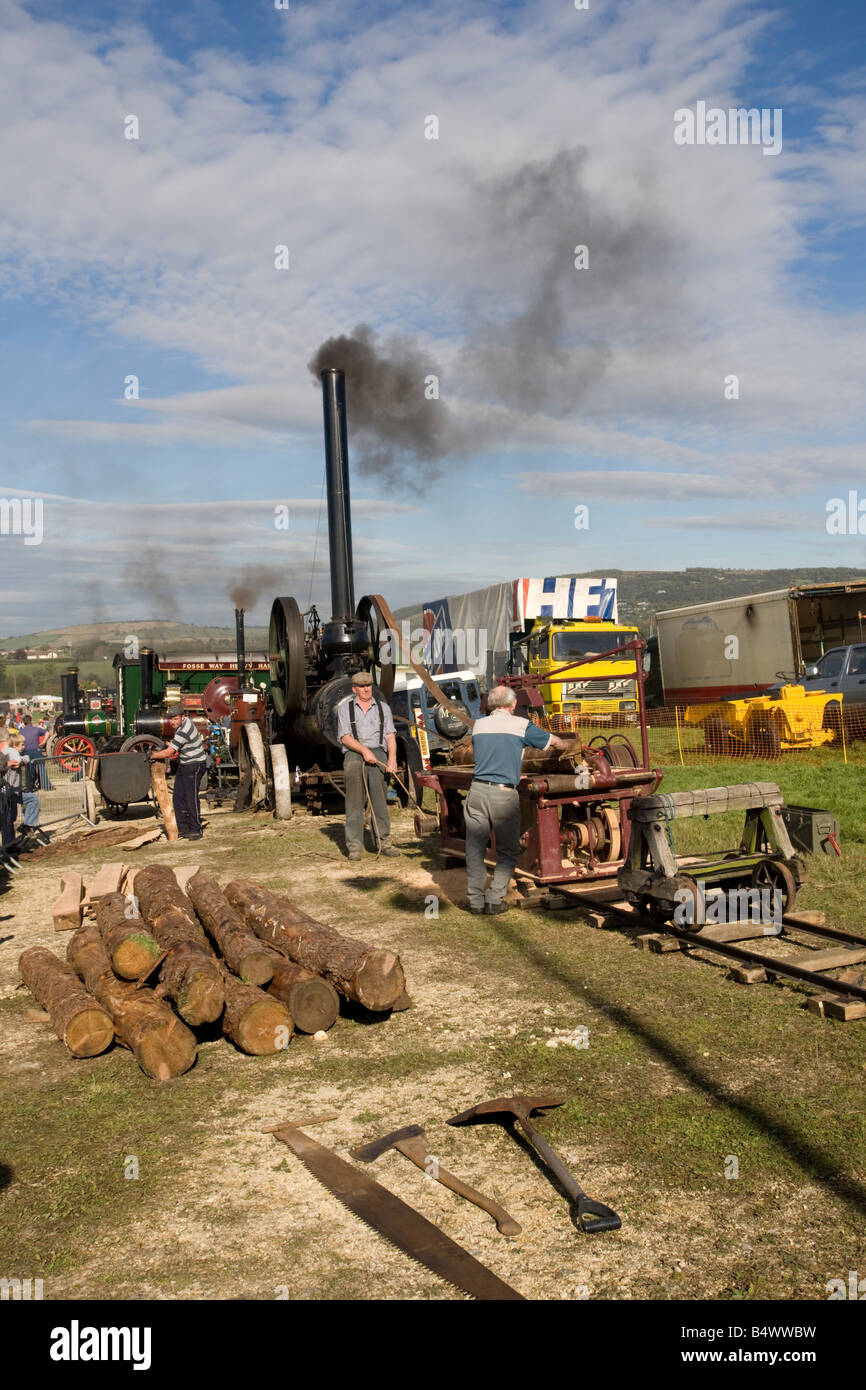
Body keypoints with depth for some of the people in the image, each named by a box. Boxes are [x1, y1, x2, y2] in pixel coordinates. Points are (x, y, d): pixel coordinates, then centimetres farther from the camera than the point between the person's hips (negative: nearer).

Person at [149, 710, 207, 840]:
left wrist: (152, 756, -8)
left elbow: (168, 753, -22)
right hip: (183, 765, 10)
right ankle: (182, 828, 12)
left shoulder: (183, 732, -26)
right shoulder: (185, 720, 3)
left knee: (191, 797, -9)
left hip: (195, 765, -10)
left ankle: (196, 830, -3)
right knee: (178, 797, 8)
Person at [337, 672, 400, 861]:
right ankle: (354, 846, -5)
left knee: (380, 800, -3)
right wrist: (364, 750, -14)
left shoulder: (382, 707, 16)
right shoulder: (345, 708, 11)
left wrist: (392, 758, -6)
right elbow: (345, 737, 1)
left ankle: (385, 842, 2)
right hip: (354, 755, -1)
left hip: (378, 754, 1)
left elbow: (390, 735, 8)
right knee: (355, 801, -6)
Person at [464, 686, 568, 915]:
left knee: (475, 850, 10)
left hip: (478, 790, 3)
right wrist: (567, 746, 39)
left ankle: (476, 901, 9)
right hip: (505, 794, -3)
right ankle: (494, 900, 4)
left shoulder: (478, 725, 10)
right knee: (507, 852, 11)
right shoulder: (521, 726, 1)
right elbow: (553, 741, 15)